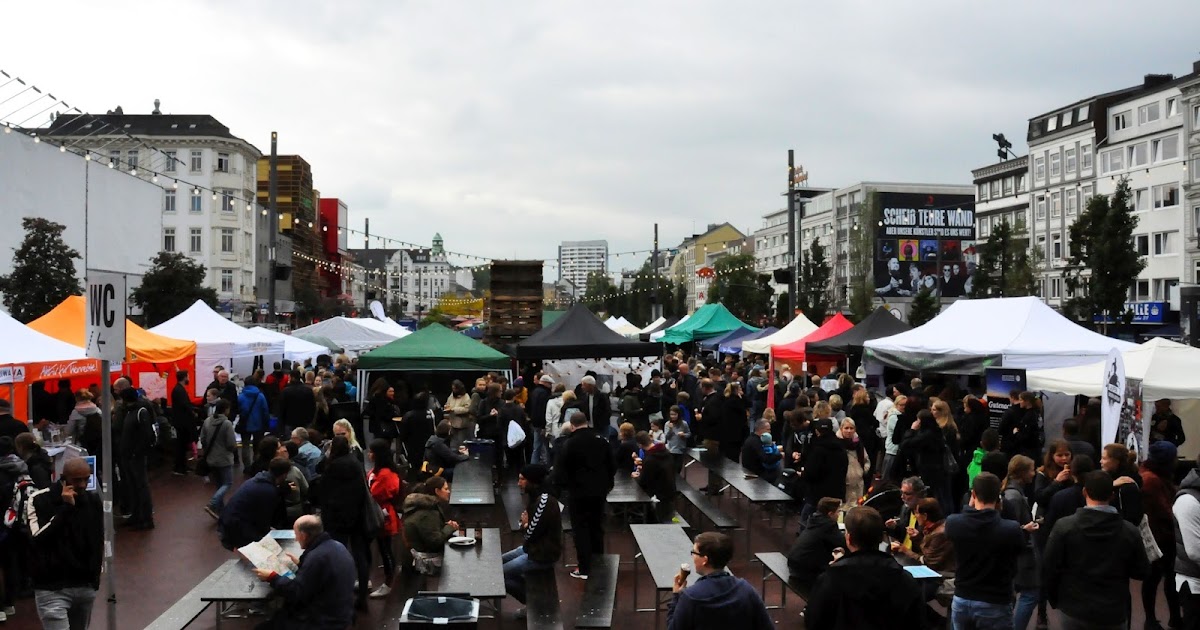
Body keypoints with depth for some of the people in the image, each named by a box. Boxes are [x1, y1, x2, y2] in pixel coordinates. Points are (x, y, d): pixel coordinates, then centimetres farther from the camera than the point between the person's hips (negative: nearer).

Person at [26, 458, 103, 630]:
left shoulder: (93, 501, 5)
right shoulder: (38, 500, -8)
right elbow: (37, 539, -20)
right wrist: (65, 507, -21)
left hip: (85, 587, 5)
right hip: (52, 588, -5)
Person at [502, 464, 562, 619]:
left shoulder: (544, 502, -27)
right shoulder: (536, 496, 5)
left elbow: (530, 535, -23)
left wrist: (524, 524, -3)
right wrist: (526, 524, -8)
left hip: (543, 555, -10)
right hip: (536, 547, 10)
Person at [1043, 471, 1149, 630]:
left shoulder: (1064, 527, -12)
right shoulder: (1130, 531, -8)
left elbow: (1049, 569, -7)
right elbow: (1140, 572, 3)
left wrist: (1055, 600, 8)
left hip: (1075, 611, -1)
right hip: (1114, 613, 1)